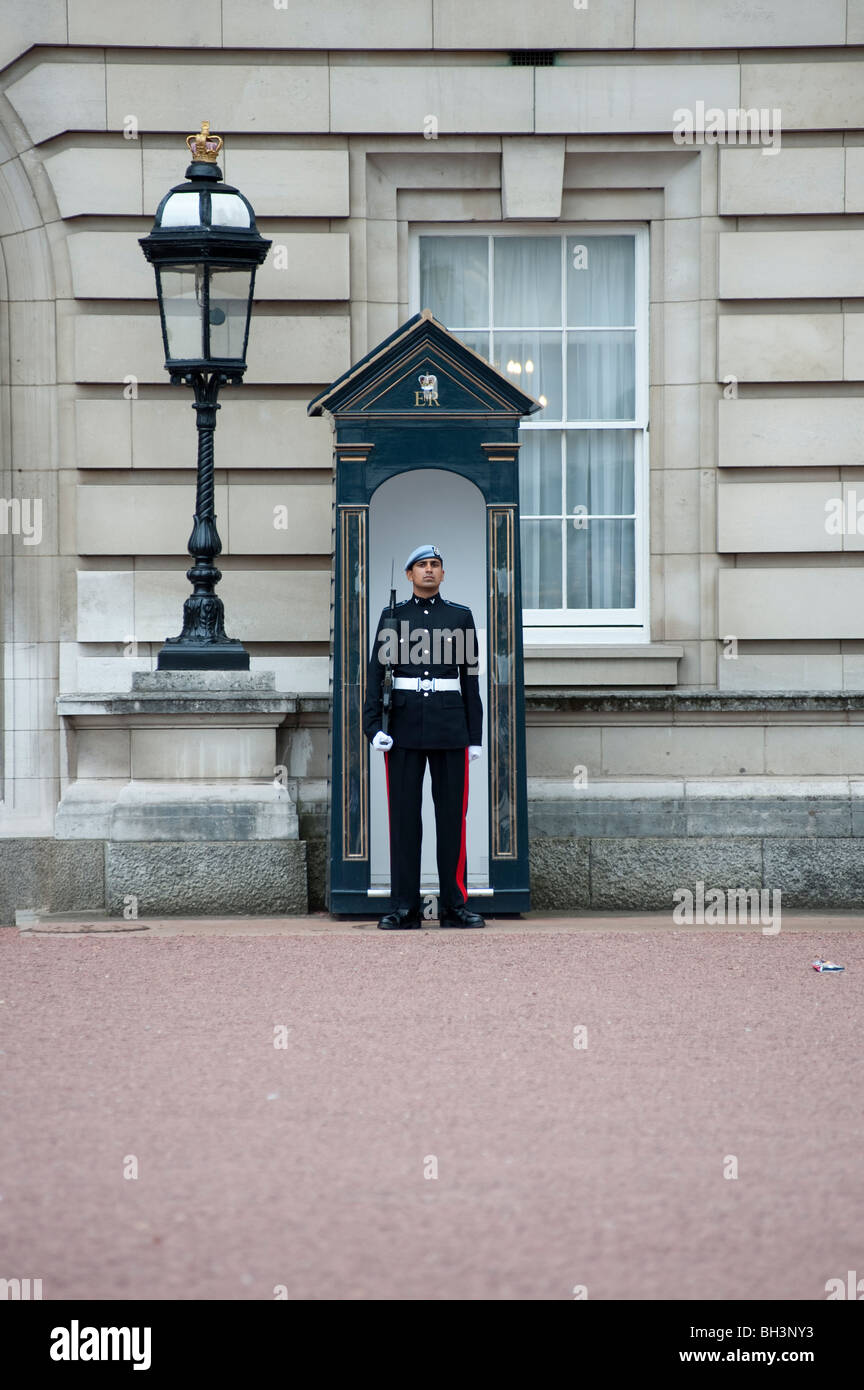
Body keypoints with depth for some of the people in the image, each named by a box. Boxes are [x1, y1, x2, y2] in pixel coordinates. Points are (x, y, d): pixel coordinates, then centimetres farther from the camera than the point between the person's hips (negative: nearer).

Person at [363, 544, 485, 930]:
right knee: (404, 814, -1)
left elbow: (471, 678, 8)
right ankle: (404, 907, 1)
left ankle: (454, 904, 5)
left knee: (452, 814, 0)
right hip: (404, 724, -1)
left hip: (450, 726, 1)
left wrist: (475, 735, 3)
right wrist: (373, 726, -10)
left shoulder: (461, 617, 8)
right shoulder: (393, 617, 7)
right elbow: (376, 672, 2)